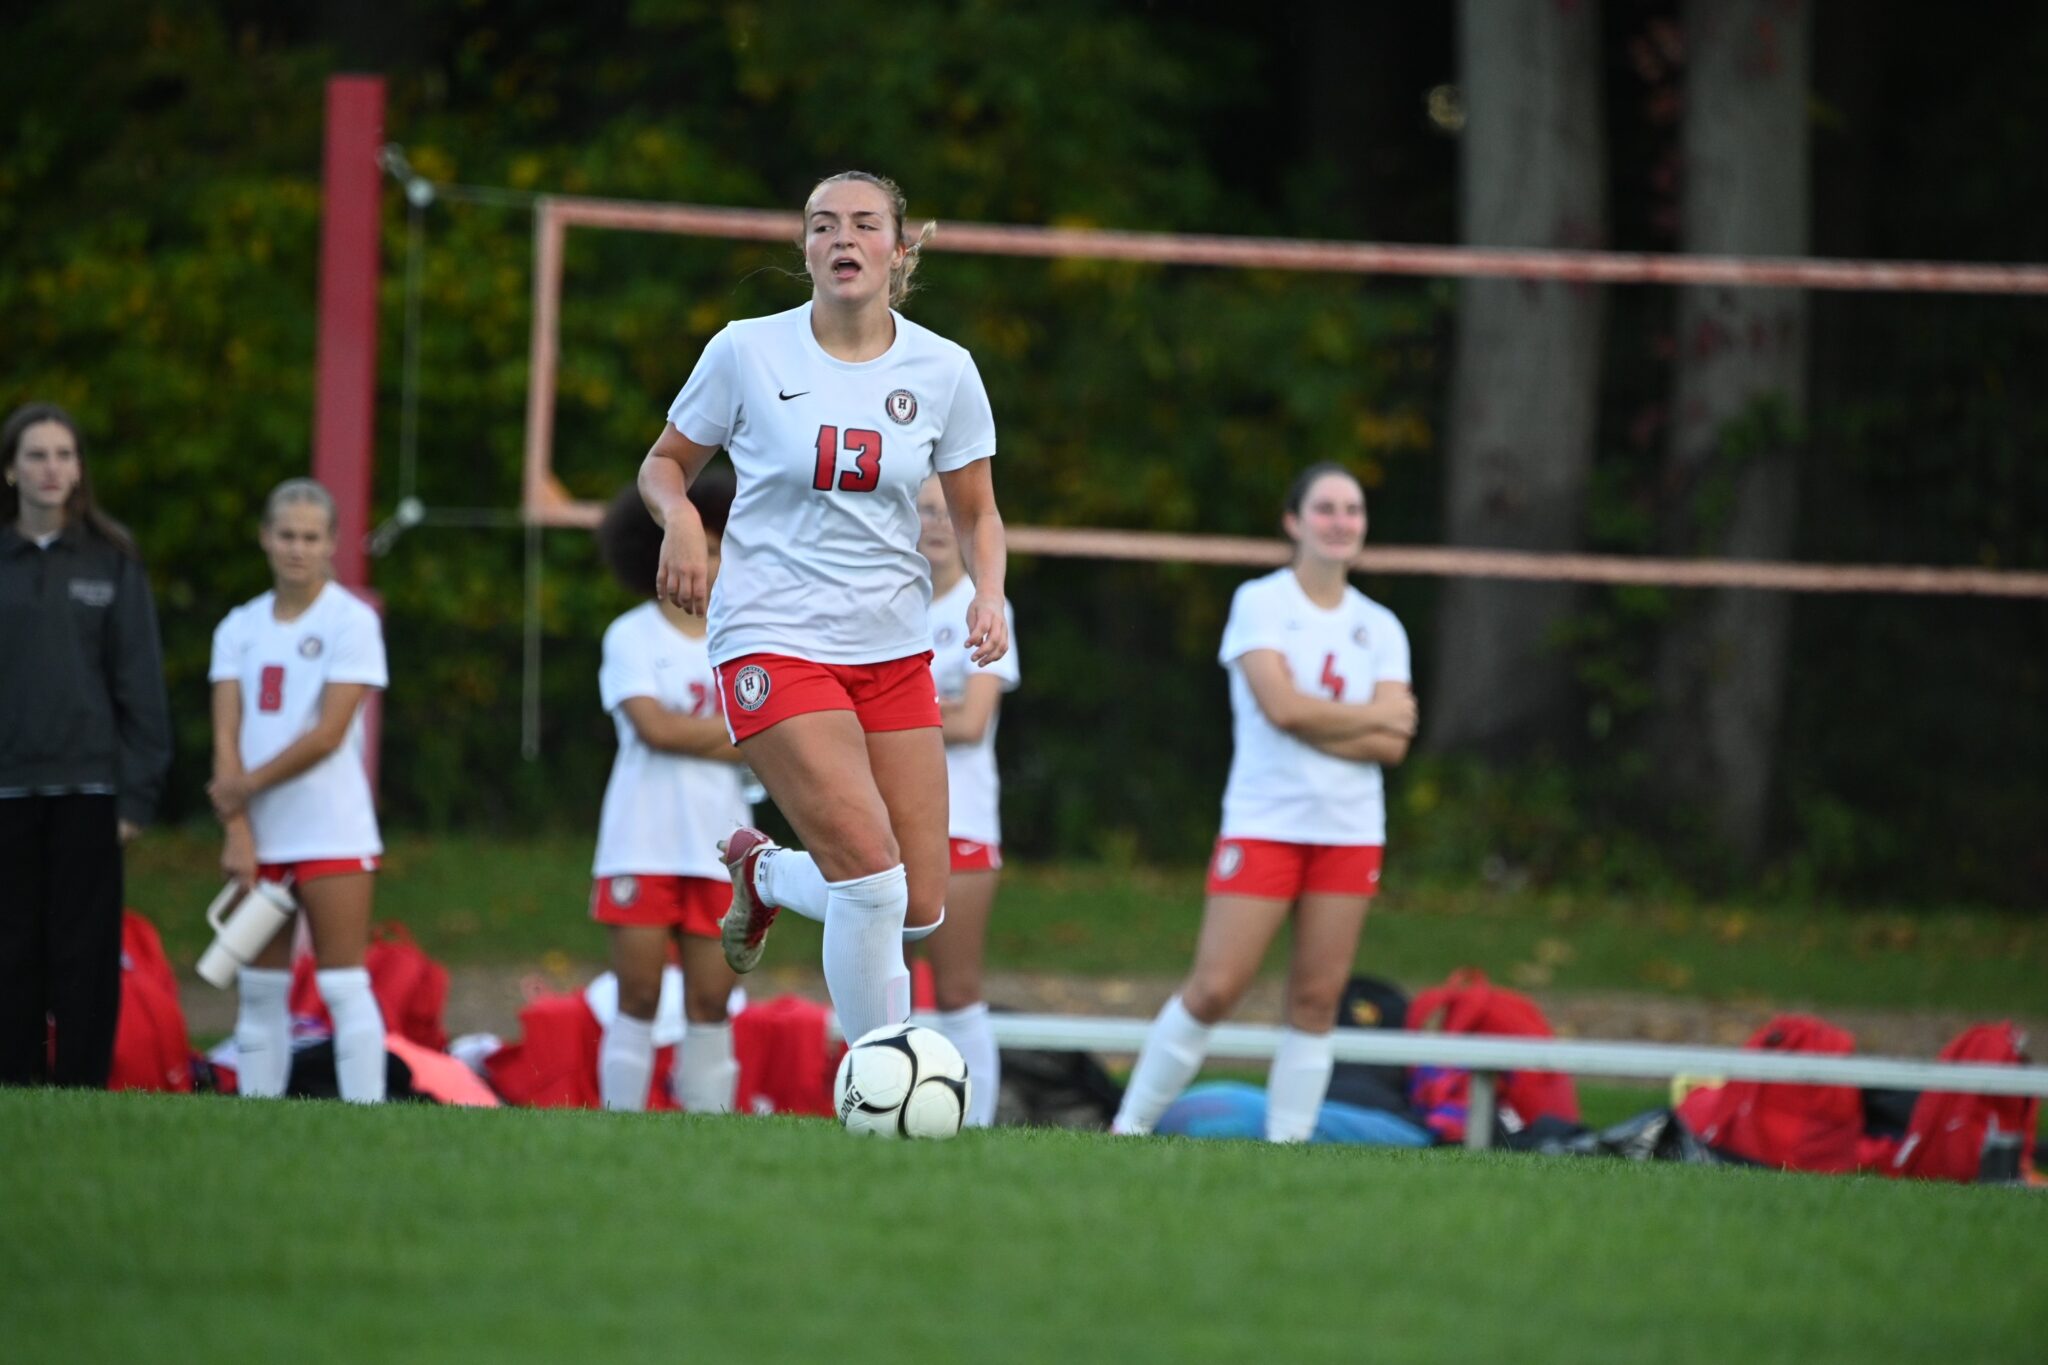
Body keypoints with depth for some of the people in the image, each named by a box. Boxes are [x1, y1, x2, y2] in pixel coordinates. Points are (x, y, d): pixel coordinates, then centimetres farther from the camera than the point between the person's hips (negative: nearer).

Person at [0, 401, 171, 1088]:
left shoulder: (111, 562, 5)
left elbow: (140, 683, 4)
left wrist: (138, 791, -3)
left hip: (88, 786, -1)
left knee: (85, 953, -1)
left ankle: (84, 1086, 3)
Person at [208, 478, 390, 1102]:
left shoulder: (351, 621, -3)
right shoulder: (240, 628, 10)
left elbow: (328, 734, -10)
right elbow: (226, 736, 2)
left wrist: (249, 784, -7)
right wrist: (237, 834, -8)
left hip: (332, 833, -5)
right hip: (259, 836, 5)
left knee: (343, 986, -8)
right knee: (260, 989, 6)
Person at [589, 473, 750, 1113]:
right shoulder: (632, 636, 2)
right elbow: (653, 725, -13)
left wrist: (686, 734, -10)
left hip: (719, 844, 3)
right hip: (644, 843, -3)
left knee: (711, 1004, 0)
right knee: (638, 999, -4)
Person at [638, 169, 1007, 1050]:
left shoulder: (942, 371, 1)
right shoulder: (747, 352, -5)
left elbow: (976, 514, 12)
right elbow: (665, 462, 8)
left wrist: (989, 594, -8)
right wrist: (678, 516, -14)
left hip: (893, 649, 4)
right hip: (773, 642, -4)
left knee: (921, 904, 0)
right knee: (873, 877, -19)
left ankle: (764, 872, 30)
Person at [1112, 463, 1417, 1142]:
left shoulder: (1379, 628, 10)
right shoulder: (1260, 603, -2)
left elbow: (1393, 744, -2)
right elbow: (1282, 704, -16)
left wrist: (1317, 722, -13)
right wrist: (1375, 716, -5)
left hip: (1350, 830, 4)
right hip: (1263, 822, -4)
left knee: (1317, 997, 0)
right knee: (1215, 987, -10)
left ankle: (1287, 1142, 5)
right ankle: (1130, 1126, 1)